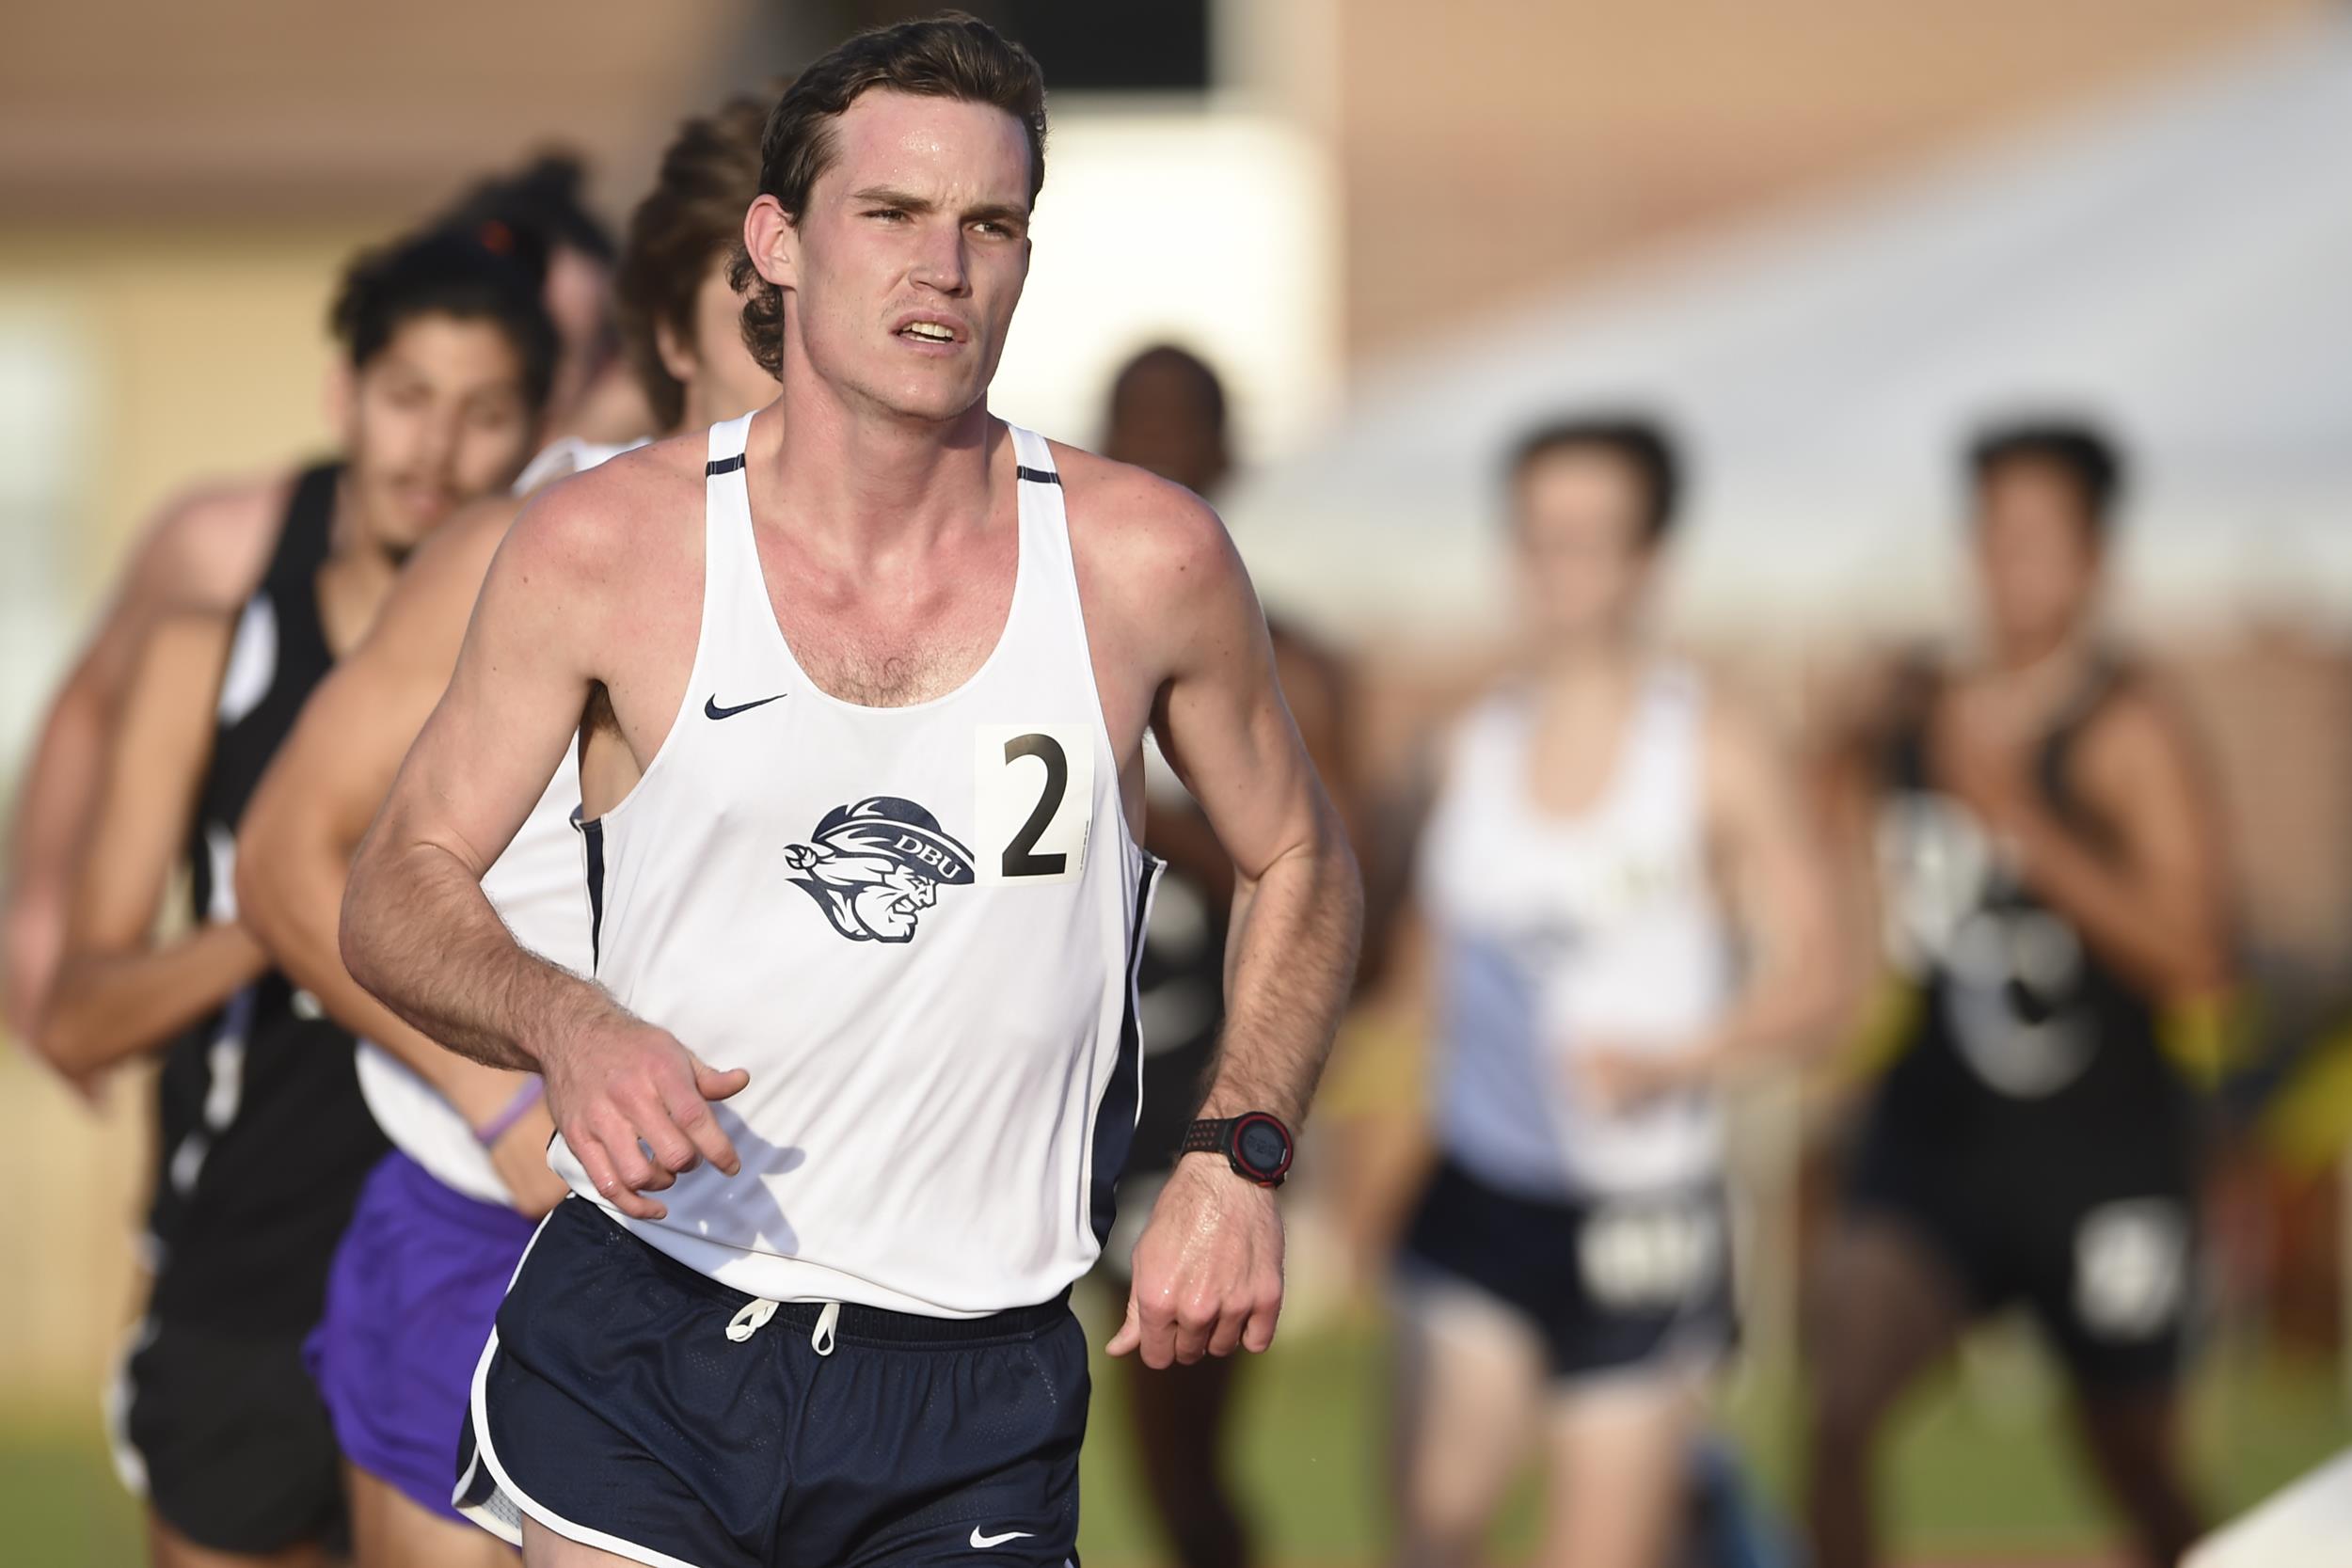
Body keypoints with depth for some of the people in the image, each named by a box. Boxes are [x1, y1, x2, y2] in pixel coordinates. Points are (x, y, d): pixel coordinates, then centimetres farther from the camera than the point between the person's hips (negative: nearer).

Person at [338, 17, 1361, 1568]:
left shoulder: (1147, 562, -2)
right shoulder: (608, 549, -5)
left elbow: (1299, 864, 14)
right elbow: (402, 889, 2)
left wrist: (1241, 1159, 0)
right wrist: (566, 1023, -19)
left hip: (973, 1410, 1)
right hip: (630, 1364, 0)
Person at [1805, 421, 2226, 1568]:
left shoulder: (2131, 733, -10)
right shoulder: (1903, 727, 5)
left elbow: (2190, 960, -19)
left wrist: (2029, 832, -26)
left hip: (2101, 1144, -3)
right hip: (1932, 1134, 3)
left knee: (2135, 1465, 13)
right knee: (1838, 1406, -20)